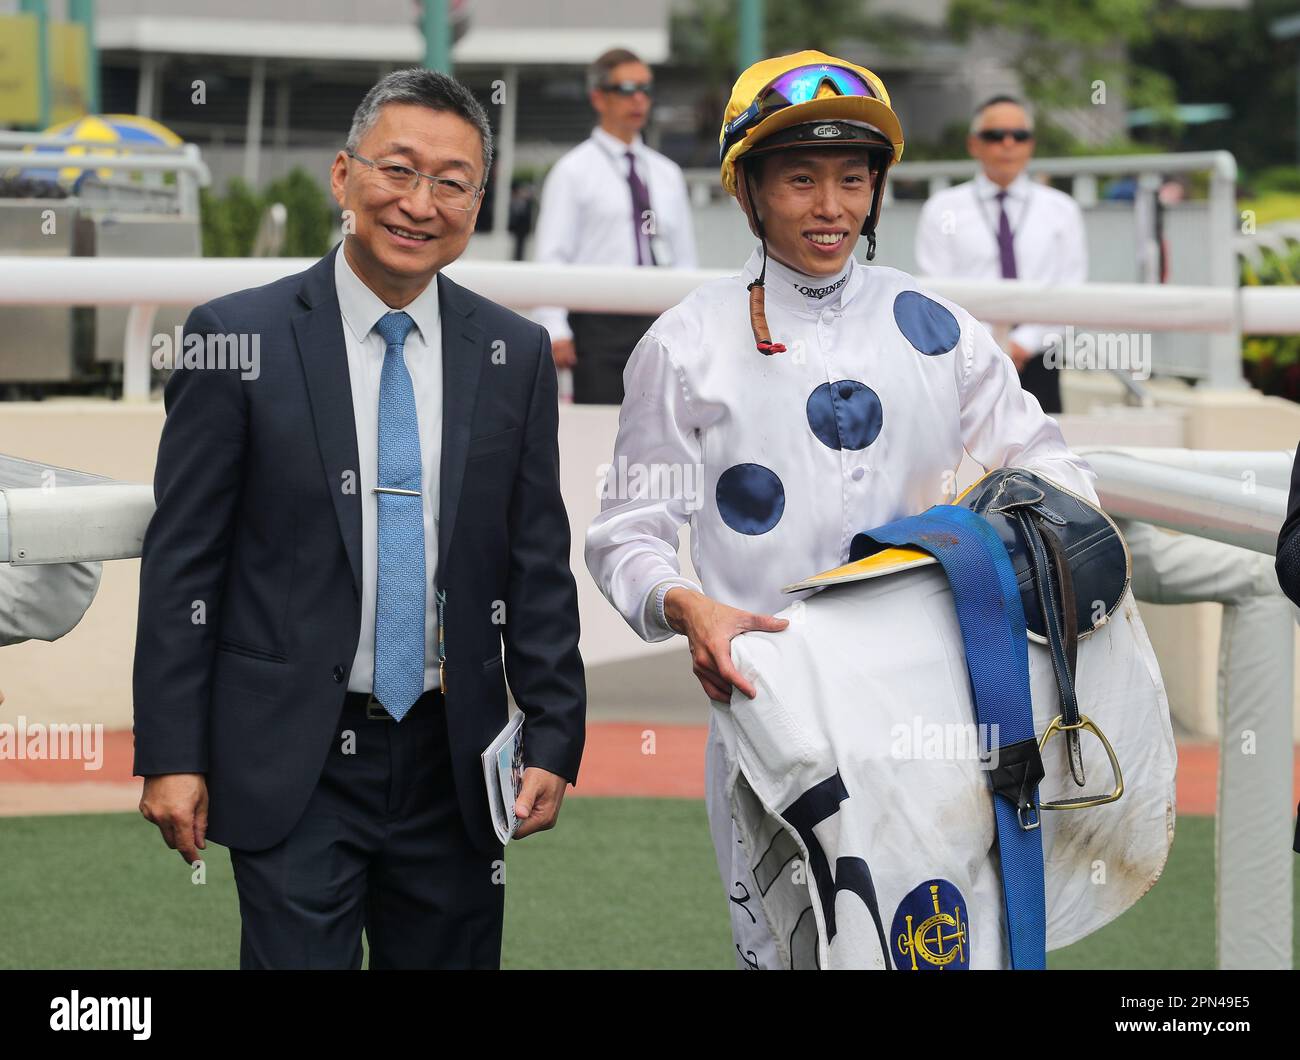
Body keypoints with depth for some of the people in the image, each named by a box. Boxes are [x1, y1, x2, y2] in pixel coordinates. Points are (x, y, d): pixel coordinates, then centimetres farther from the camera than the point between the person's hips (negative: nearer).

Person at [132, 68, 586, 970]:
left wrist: (553, 742, 3)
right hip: (293, 764, -3)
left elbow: (539, 566, 9)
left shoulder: (516, 354, 6)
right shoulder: (238, 337, -4)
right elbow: (180, 560, -3)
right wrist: (170, 757, -7)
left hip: (451, 761, 3)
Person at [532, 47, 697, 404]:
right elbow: (552, 257, -4)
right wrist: (556, 331, -14)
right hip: (600, 321, -5)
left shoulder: (667, 174, 17)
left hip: (660, 323, 5)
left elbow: (684, 257, 19)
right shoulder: (573, 171, 2)